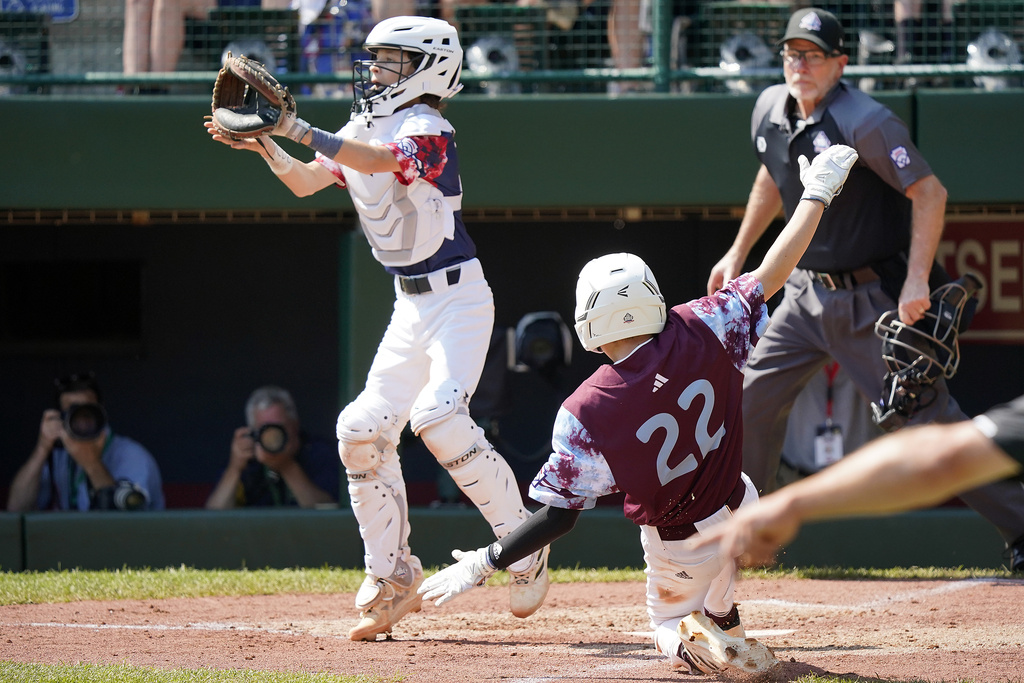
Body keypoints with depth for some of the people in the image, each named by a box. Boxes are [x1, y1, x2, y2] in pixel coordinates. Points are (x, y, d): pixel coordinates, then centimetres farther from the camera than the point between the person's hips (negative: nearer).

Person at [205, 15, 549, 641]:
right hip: (411, 307, 9)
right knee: (364, 430, 0)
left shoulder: (429, 129, -15)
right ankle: (393, 579, 9)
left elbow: (378, 160, -34)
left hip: (458, 300, -9)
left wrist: (295, 128, -40)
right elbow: (305, 182, 7)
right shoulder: (364, 130, 11)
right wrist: (264, 144, -11)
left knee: (439, 416, -25)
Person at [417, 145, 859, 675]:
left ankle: (696, 643, -10)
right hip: (742, 519, 4)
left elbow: (558, 517, -23)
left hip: (676, 548, -4)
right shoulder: (701, 334, -21)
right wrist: (818, 193, 2)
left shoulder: (585, 414, -27)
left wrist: (481, 564, -13)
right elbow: (773, 271, -11)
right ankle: (720, 616, 26)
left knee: (670, 627, 26)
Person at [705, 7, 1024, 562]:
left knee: (926, 413, -9)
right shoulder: (770, 110, 2)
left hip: (873, 297, -7)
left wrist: (917, 281, -29)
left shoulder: (865, 124, -21)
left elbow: (929, 192, -22)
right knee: (753, 397, 6)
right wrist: (738, 253, 23)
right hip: (806, 292, 7)